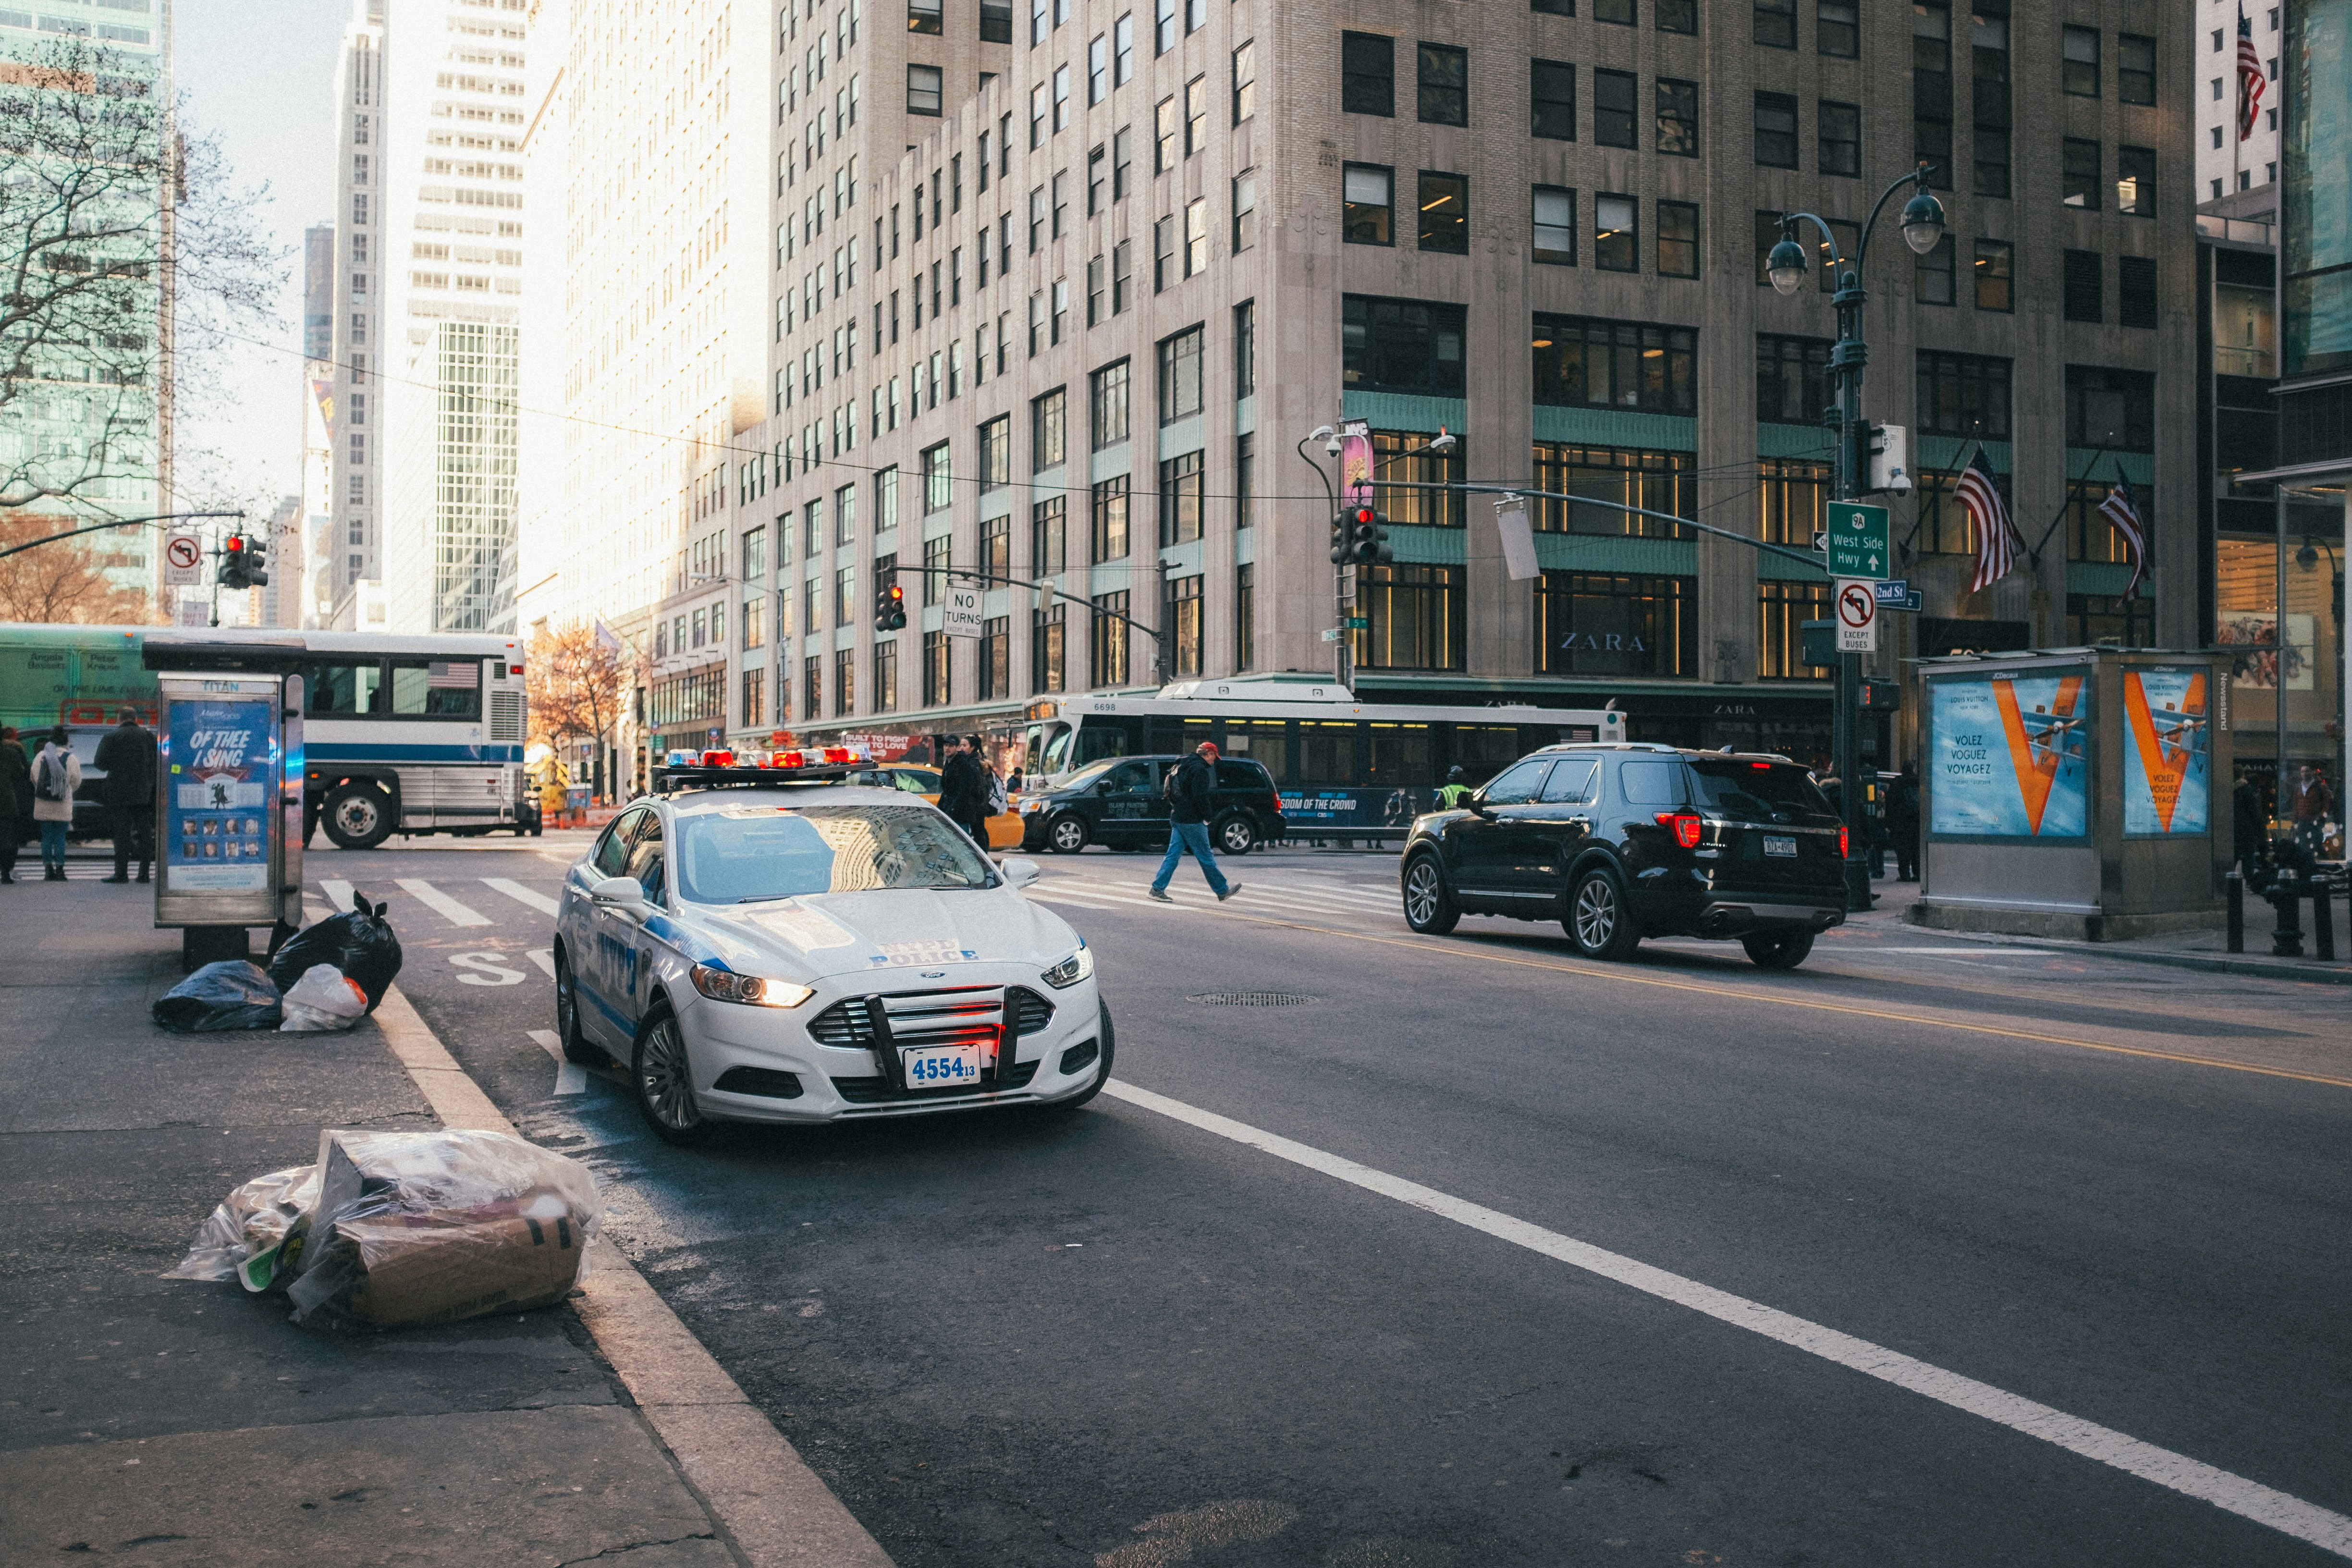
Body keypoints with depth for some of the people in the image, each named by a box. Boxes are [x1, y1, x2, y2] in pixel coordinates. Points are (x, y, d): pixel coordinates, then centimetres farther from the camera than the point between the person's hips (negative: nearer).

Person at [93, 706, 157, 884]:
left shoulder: (113, 738, -5)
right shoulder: (149, 736, 4)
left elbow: (101, 762, -6)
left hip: (120, 793, -3)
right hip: (144, 794, 3)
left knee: (122, 834, -1)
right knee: (144, 834, 6)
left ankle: (121, 873, -3)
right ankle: (144, 873, 6)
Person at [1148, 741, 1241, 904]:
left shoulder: (1183, 767, 16)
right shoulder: (1200, 769, -14)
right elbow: (1200, 797, -23)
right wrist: (1207, 817, -11)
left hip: (1177, 818, 9)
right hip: (1192, 821, -9)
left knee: (1174, 855, 9)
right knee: (1206, 858, 0)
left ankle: (1157, 889, 4)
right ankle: (1223, 891, 9)